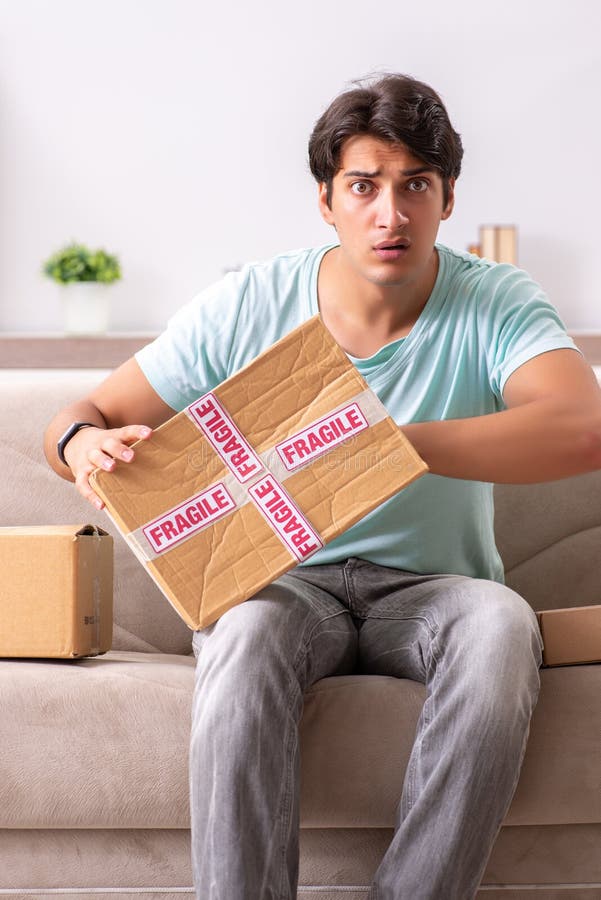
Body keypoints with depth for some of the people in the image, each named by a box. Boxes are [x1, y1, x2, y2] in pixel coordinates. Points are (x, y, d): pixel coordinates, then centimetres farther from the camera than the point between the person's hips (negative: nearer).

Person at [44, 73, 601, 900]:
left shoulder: (497, 305, -8)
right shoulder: (248, 306, -4)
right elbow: (79, 418, 2)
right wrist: (84, 444, -26)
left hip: (431, 588, 0)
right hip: (285, 580, 0)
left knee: (499, 623, -35)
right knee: (247, 629, -35)